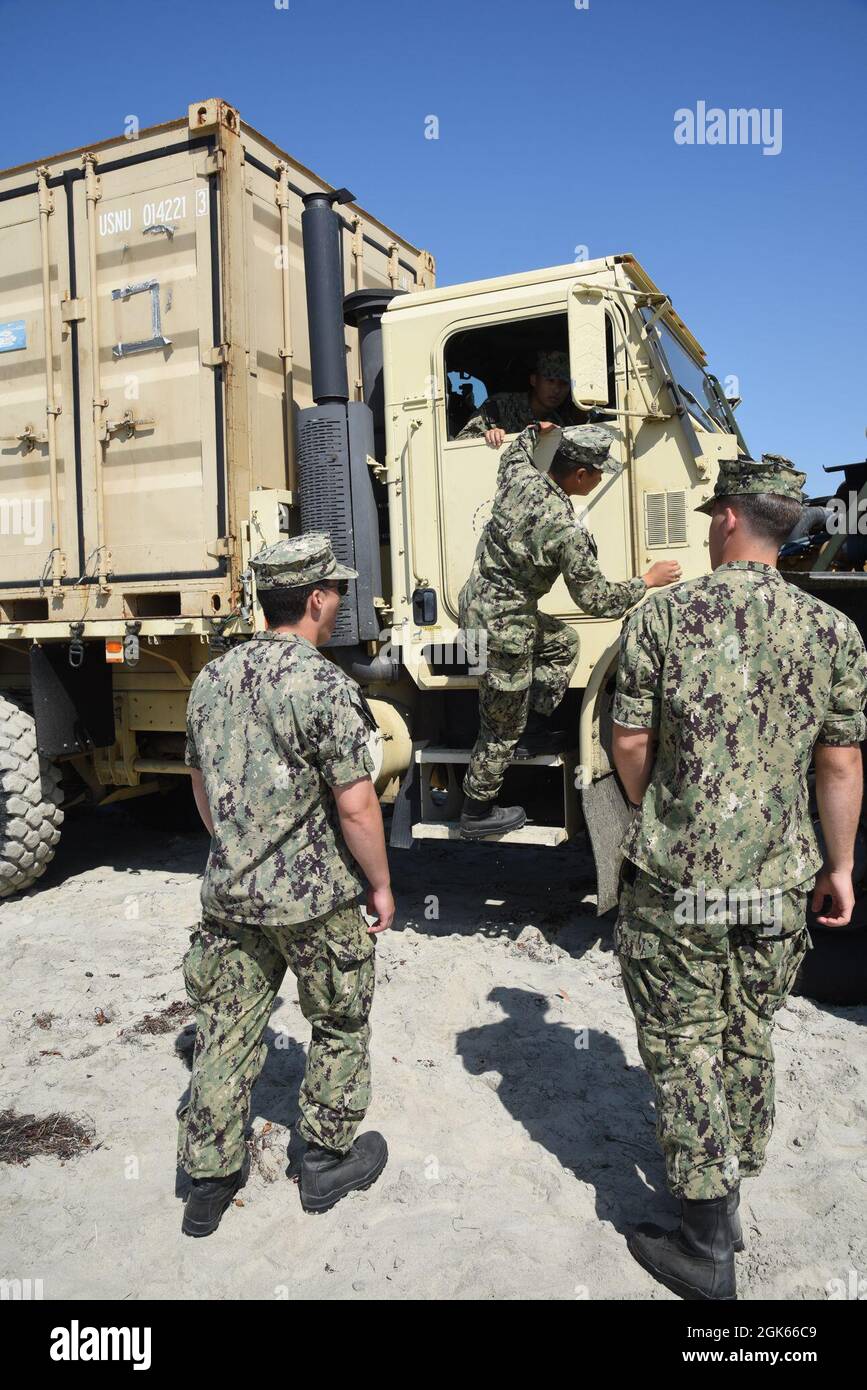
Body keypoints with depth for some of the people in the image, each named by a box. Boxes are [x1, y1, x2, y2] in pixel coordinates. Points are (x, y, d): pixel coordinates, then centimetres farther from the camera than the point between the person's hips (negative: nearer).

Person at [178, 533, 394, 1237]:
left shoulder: (211, 679, 3)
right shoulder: (324, 685, -20)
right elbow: (355, 805, -21)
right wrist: (381, 885, -7)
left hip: (230, 894, 6)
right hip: (317, 900, -5)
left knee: (226, 1034, 16)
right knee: (340, 1027, 17)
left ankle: (209, 1181, 28)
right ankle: (329, 1161, 32)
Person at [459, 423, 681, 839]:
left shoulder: (519, 475, -6)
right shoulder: (568, 532, -26)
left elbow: (514, 453, 23)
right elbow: (597, 600, -14)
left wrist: (535, 431, 36)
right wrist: (649, 580, -2)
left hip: (475, 602, 9)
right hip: (503, 630, -9)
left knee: (563, 642, 28)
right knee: (502, 730, 8)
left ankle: (534, 728, 30)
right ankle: (477, 813, 24)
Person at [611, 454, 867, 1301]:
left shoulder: (662, 617, -11)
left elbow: (629, 742, -7)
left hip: (675, 882, -3)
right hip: (778, 884, 4)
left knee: (685, 1051, 9)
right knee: (748, 1041, 20)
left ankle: (707, 1251, 20)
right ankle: (725, 1204, 39)